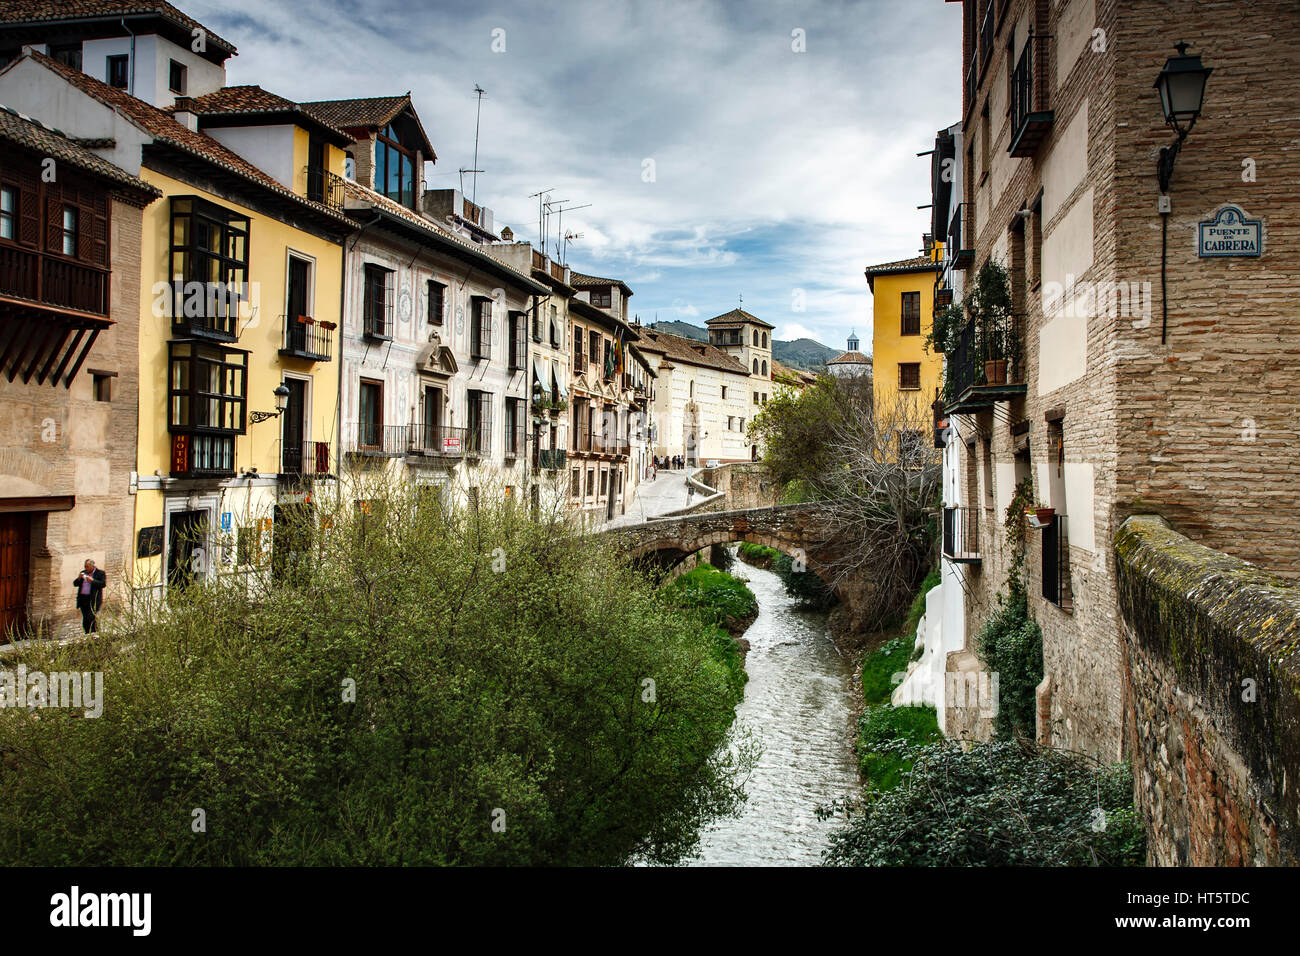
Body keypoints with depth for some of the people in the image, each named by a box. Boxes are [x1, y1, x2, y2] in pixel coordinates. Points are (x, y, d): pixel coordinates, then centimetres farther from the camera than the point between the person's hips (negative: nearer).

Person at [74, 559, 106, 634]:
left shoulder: (100, 573, 0)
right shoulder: (83, 573, 16)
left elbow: (103, 584, -11)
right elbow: (75, 584, 17)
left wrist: (92, 580, -18)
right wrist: (79, 579, -3)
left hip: (93, 600, -6)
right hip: (83, 599, 6)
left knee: (91, 618, -14)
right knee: (85, 619, 5)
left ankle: (94, 633, -12)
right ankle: (87, 634, 10)